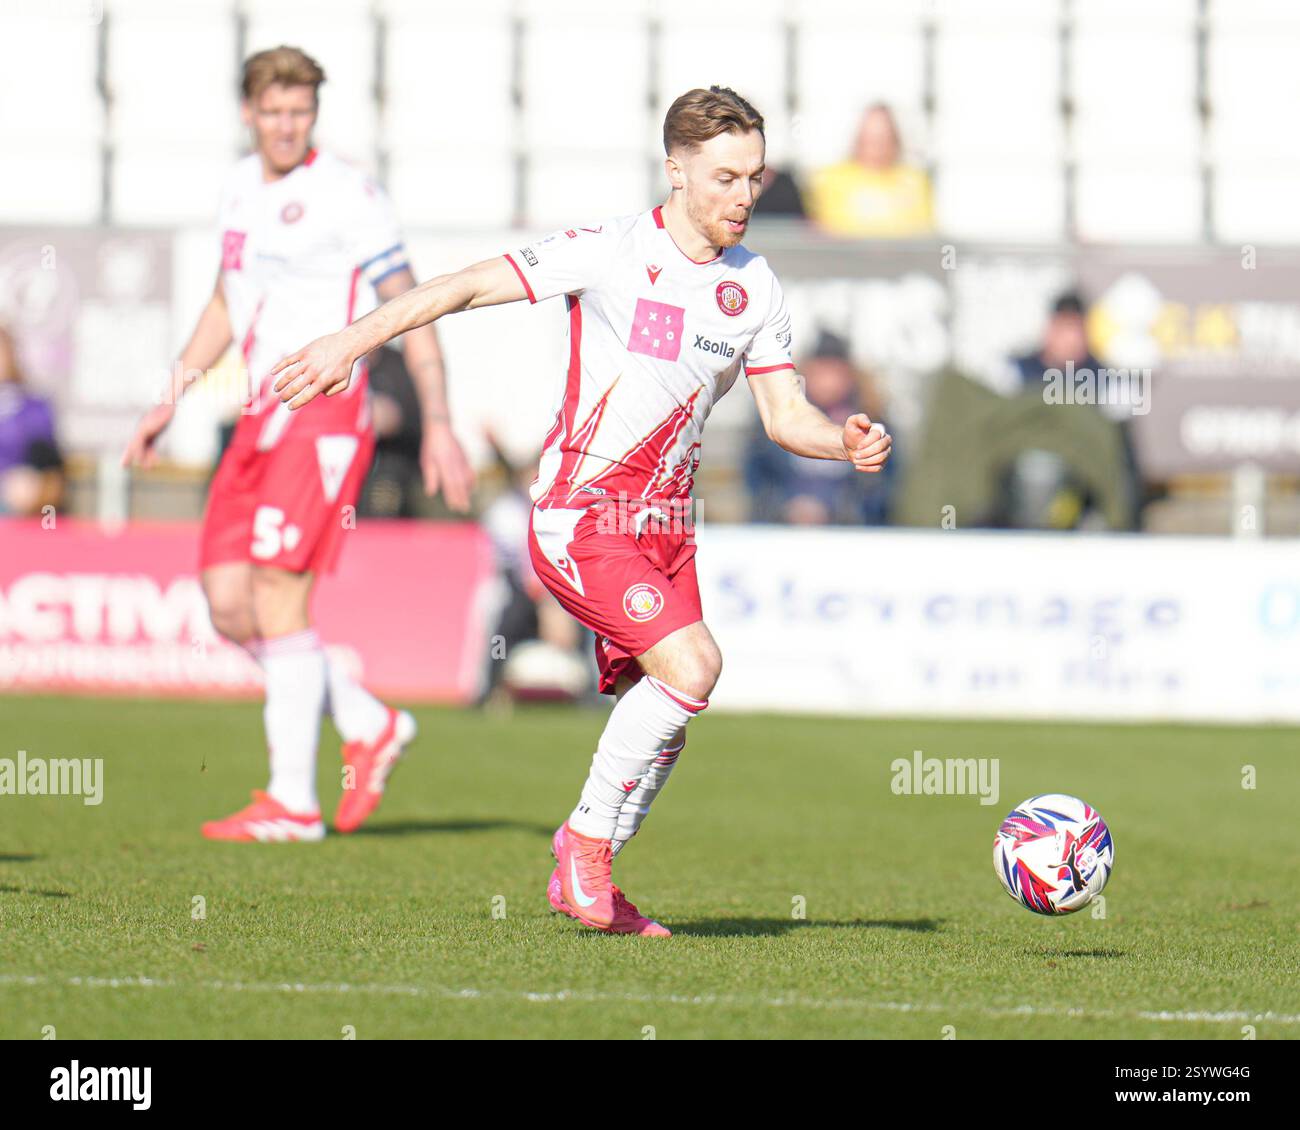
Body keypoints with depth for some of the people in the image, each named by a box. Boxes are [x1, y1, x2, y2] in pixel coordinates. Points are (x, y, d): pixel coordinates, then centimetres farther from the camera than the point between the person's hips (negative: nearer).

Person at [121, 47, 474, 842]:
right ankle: (370, 725, 18)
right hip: (262, 419, 8)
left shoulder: (347, 195, -8)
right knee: (230, 606, 2)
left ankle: (294, 802, -9)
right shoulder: (243, 188, 15)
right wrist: (174, 398, 25)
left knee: (278, 595, -13)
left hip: (325, 414, -8)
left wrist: (439, 425, -11)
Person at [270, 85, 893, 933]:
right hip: (581, 516, -7)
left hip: (666, 526, 7)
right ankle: (587, 838, -6)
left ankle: (586, 884, 23)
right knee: (691, 664, -23)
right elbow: (467, 287, -7)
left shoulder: (754, 285, 7)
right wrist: (352, 341, -12)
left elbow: (787, 416, 9)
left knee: (659, 717, 5)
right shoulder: (610, 252, -11)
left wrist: (848, 443, -12)